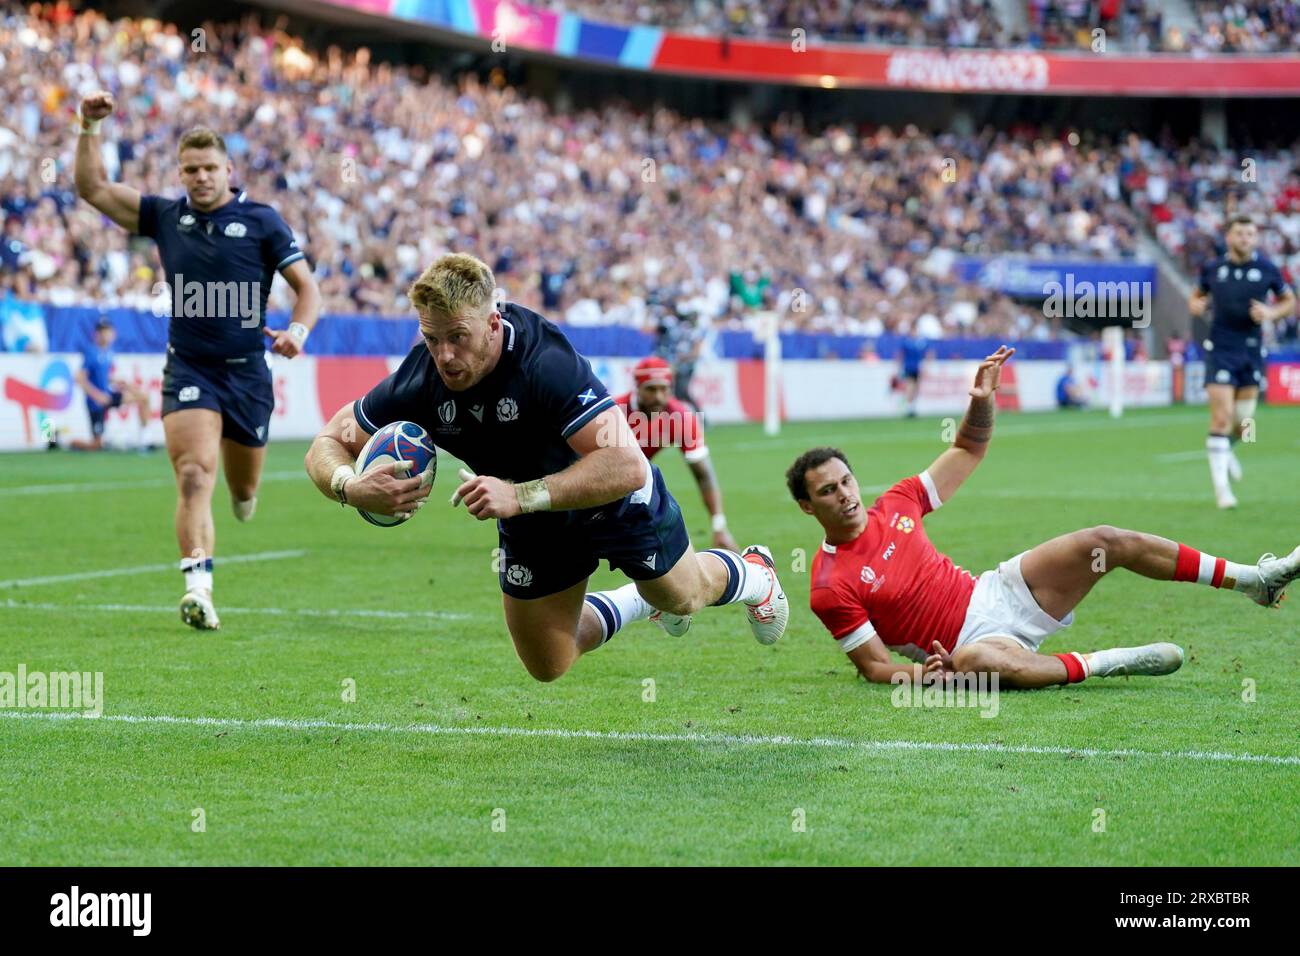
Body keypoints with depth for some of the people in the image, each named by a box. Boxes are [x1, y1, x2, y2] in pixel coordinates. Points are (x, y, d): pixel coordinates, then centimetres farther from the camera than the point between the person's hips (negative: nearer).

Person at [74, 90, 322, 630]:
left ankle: (243, 492, 53)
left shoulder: (261, 221, -1)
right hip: (187, 372, 0)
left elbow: (307, 287, -1)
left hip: (246, 370, 0)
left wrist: (298, 330, -21)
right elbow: (93, 188, 8)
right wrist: (89, 128, -3)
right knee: (194, 475, -20)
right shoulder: (165, 217, 6)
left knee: (243, 491, 15)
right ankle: (198, 584, -29)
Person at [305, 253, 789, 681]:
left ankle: (752, 574, 58)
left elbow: (626, 466, -47)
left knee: (681, 596, 22)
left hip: (617, 501, -4)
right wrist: (351, 487, -41)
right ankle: (642, 602, 44)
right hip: (532, 523, 4)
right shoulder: (418, 383, -29)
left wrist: (521, 496, -53)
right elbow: (327, 444, -17)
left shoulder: (547, 361, -42)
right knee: (547, 666, 15)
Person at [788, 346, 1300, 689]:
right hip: (965, 642, -7)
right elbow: (875, 665, -9)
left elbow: (968, 450, 16)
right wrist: (920, 673, -30)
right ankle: (1104, 662, -25)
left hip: (993, 593, 7)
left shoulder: (895, 504, 4)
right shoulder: (830, 587, -12)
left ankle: (1256, 579, 0)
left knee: (1105, 541, -6)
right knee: (978, 661, -45)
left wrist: (981, 400, -3)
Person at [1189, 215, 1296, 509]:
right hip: (1220, 349, -2)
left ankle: (1226, 449, 44)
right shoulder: (1212, 269, 1)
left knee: (1243, 422, 8)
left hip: (1252, 350, 2)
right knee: (1221, 416, -12)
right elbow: (1198, 295, 17)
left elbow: (1289, 302, 10)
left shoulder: (1267, 270, -1)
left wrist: (1271, 313, -11)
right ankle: (1221, 487, -8)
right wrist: (1195, 305, -6)